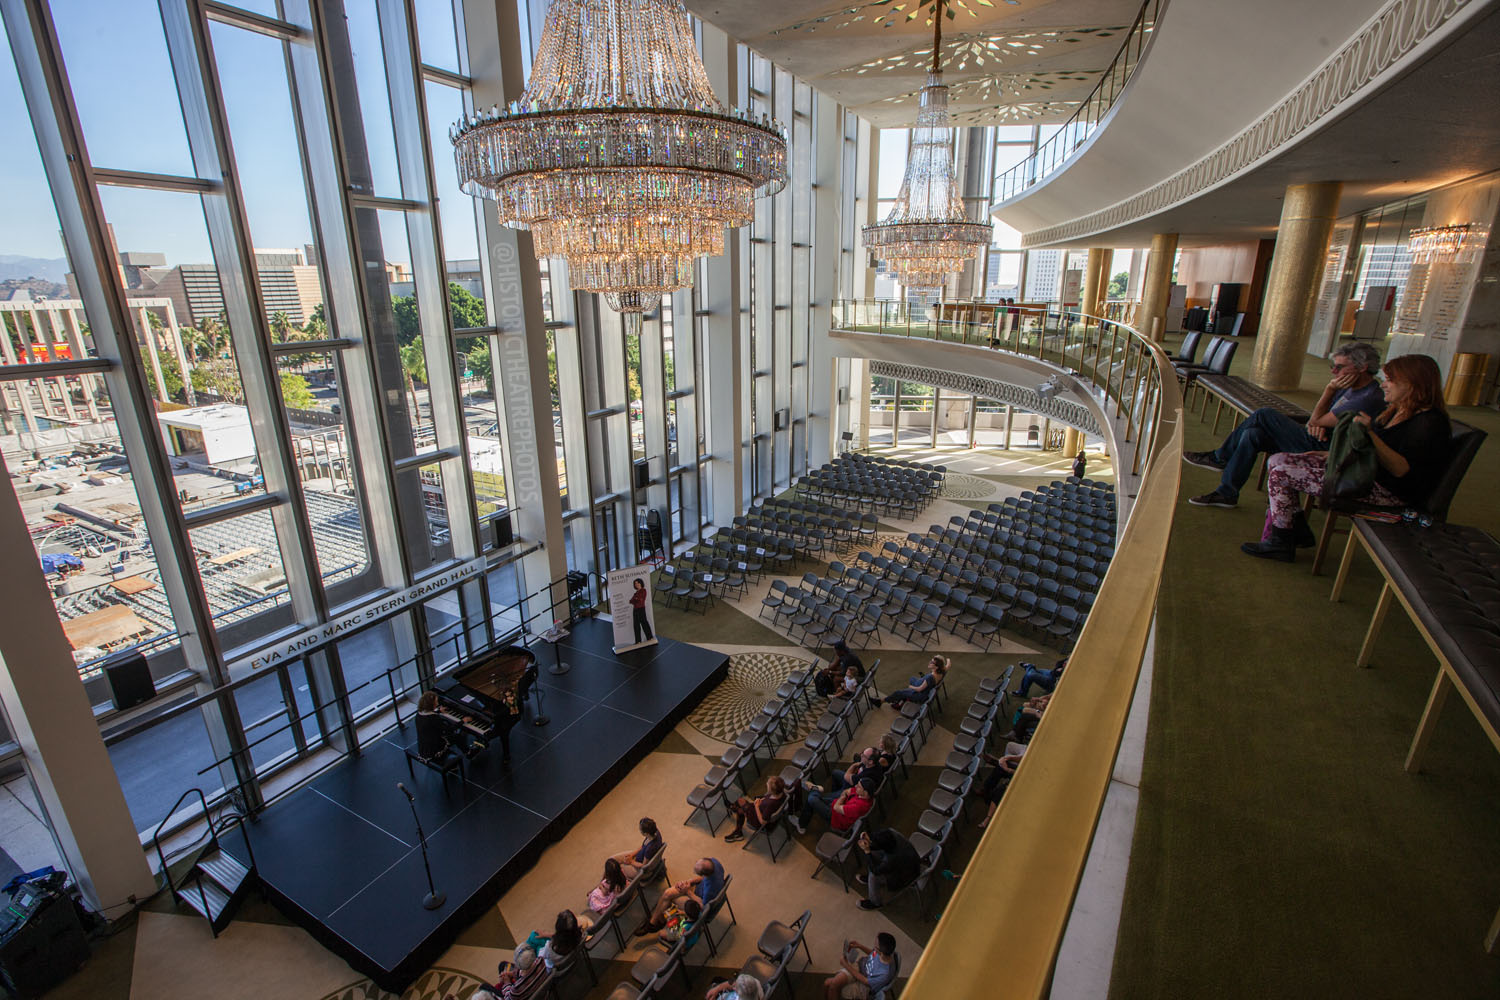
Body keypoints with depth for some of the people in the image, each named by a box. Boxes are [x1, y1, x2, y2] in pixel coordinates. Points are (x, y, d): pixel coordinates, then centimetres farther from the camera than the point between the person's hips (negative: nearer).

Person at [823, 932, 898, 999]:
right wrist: (859, 946, -6)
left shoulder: (885, 974, -36)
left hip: (864, 986, -5)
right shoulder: (886, 950, -20)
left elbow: (865, 981, -22)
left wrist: (845, 964, -19)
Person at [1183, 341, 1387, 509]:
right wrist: (1316, 422, -10)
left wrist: (1330, 389, -12)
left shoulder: (1367, 399, -19)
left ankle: (1219, 458, -7)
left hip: (1322, 450, -10)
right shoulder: (1351, 386, 12)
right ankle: (1227, 493, 0)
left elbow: (1317, 421, -15)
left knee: (1265, 415, -19)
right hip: (1315, 443, 10)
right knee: (1252, 435, -5)